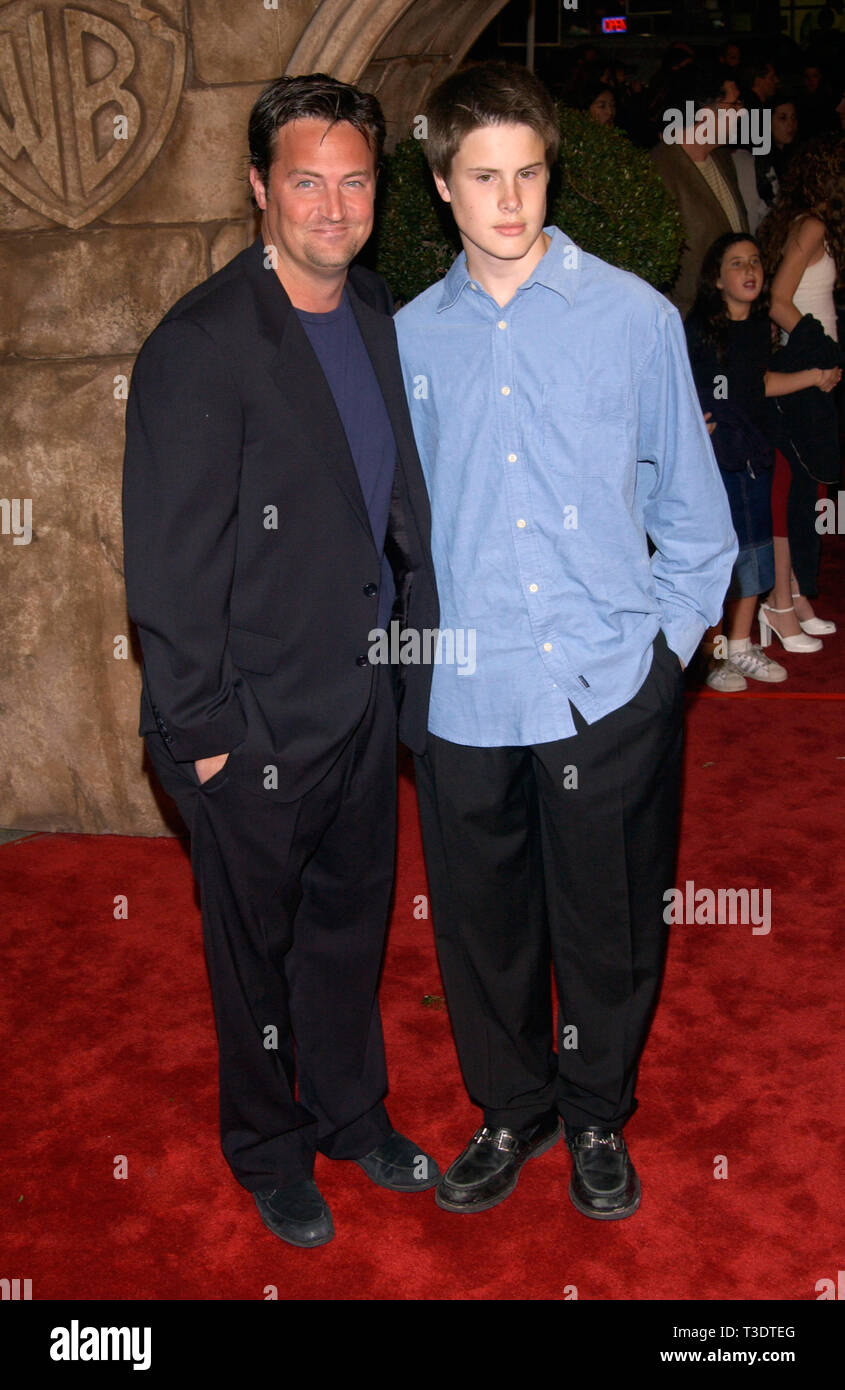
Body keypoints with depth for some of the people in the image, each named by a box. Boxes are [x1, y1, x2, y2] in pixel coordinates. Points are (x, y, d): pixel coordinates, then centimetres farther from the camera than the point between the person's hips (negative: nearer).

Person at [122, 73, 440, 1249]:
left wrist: (410, 653, 9)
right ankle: (270, 1151, 39)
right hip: (258, 723, -6)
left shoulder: (378, 315, 4)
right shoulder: (201, 347, -18)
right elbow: (168, 565, -17)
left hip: (368, 699, 6)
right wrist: (202, 732, -15)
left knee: (351, 924, 23)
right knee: (258, 951, 15)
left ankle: (352, 1115, 46)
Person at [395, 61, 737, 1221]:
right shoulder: (409, 339, 4)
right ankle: (512, 1112, 39)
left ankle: (598, 1118, 38)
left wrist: (667, 643, -2)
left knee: (608, 927, 12)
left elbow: (693, 511, 4)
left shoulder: (634, 315, -1)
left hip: (609, 691, -1)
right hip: (463, 698, 2)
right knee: (480, 924, 14)